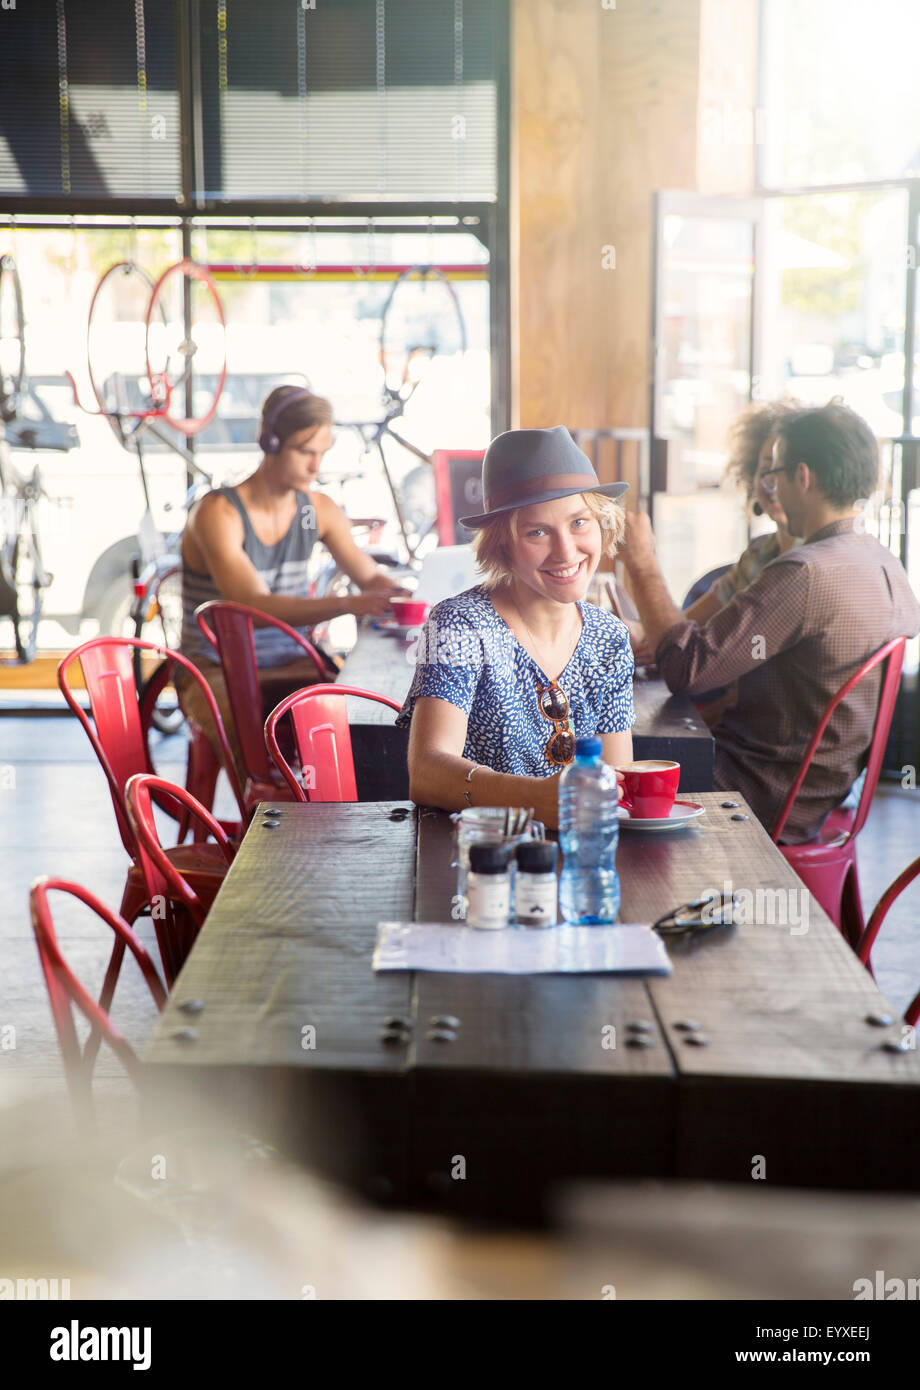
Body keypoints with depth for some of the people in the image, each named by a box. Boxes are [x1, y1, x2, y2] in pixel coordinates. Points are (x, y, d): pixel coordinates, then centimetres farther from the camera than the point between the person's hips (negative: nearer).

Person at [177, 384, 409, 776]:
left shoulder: (319, 510, 5)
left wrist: (399, 597, -15)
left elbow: (370, 576, 10)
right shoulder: (217, 513, -15)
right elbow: (256, 606, -27)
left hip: (290, 666, 6)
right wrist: (347, 605, -38)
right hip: (215, 672, -5)